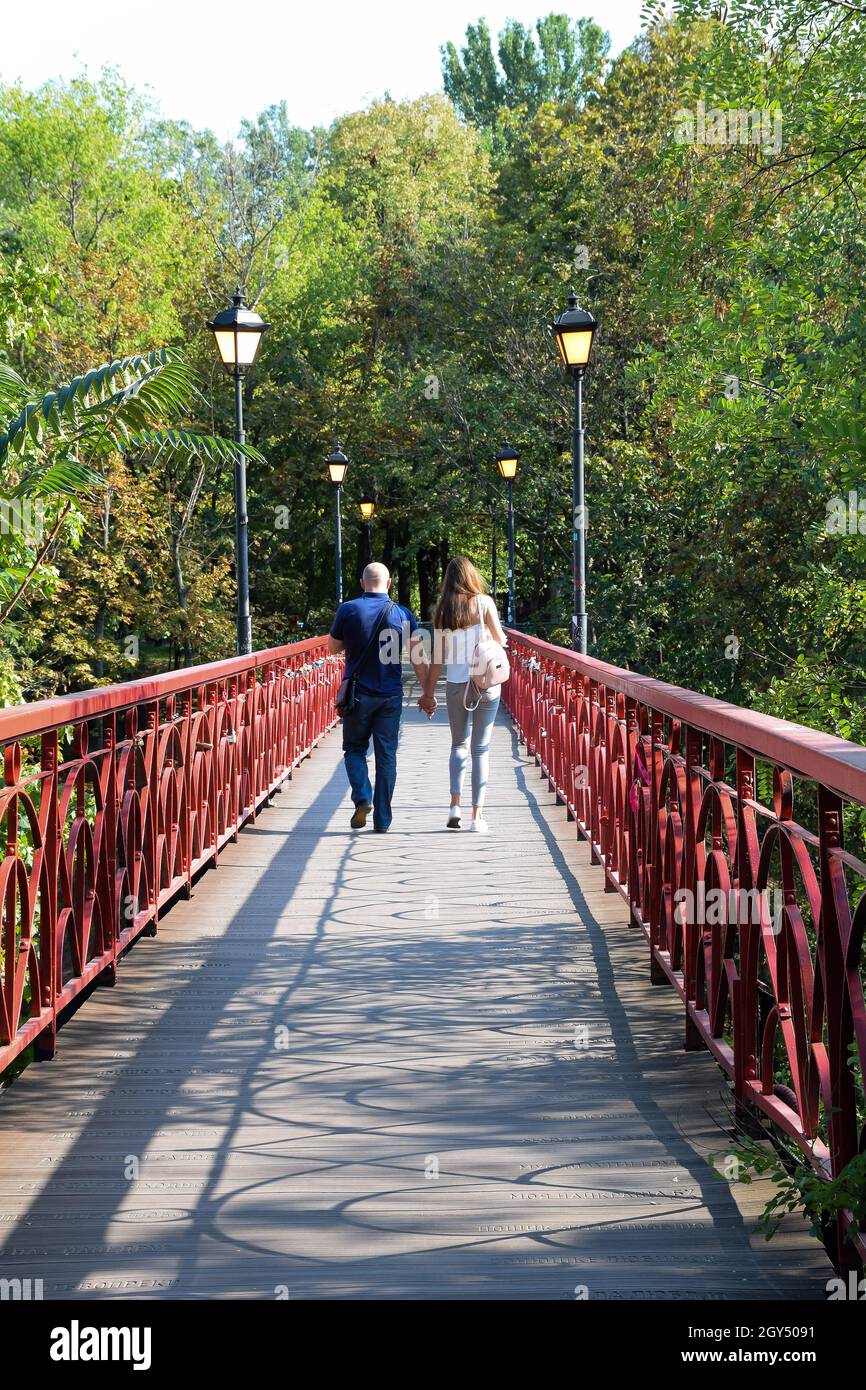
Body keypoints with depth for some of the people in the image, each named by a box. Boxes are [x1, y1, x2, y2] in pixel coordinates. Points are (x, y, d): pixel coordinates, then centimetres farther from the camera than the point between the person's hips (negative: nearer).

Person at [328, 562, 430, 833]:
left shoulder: (348, 610, -5)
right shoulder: (403, 614, -1)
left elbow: (332, 648, 7)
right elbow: (418, 658, -1)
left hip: (358, 694, -1)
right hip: (391, 696, 1)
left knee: (355, 749, 14)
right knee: (386, 755, 8)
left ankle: (362, 798, -10)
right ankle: (382, 820, 8)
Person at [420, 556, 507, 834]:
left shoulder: (443, 609, 2)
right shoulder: (484, 602, -4)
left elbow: (437, 655, 2)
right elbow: (501, 641, -2)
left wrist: (429, 692, 8)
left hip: (456, 685, 2)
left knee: (459, 744, 17)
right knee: (481, 748, 4)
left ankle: (455, 804, 1)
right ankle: (477, 815, 1)